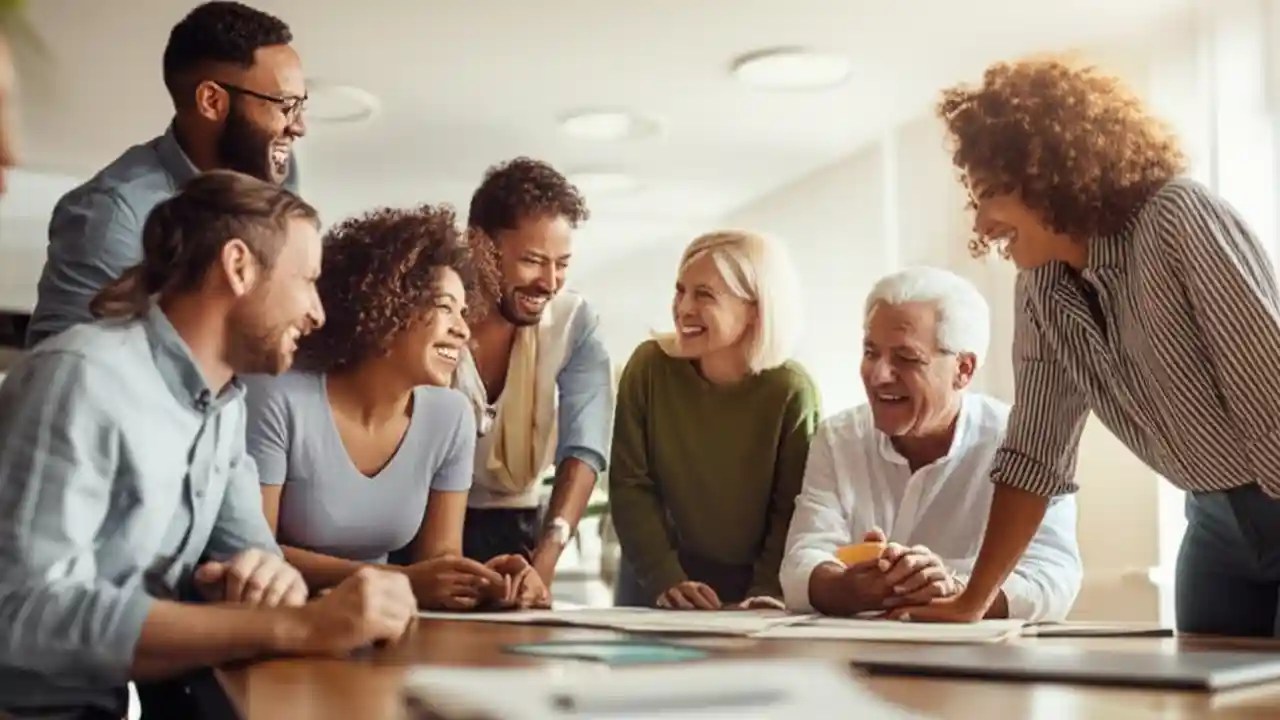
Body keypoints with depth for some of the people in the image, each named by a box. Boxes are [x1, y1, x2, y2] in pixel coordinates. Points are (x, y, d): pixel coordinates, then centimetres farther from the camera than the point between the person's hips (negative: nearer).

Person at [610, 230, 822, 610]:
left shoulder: (790, 390, -14)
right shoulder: (649, 367, -10)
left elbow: (791, 511, -9)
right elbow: (630, 485, -9)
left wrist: (766, 593, -20)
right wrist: (666, 579, -18)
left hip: (749, 583, -1)